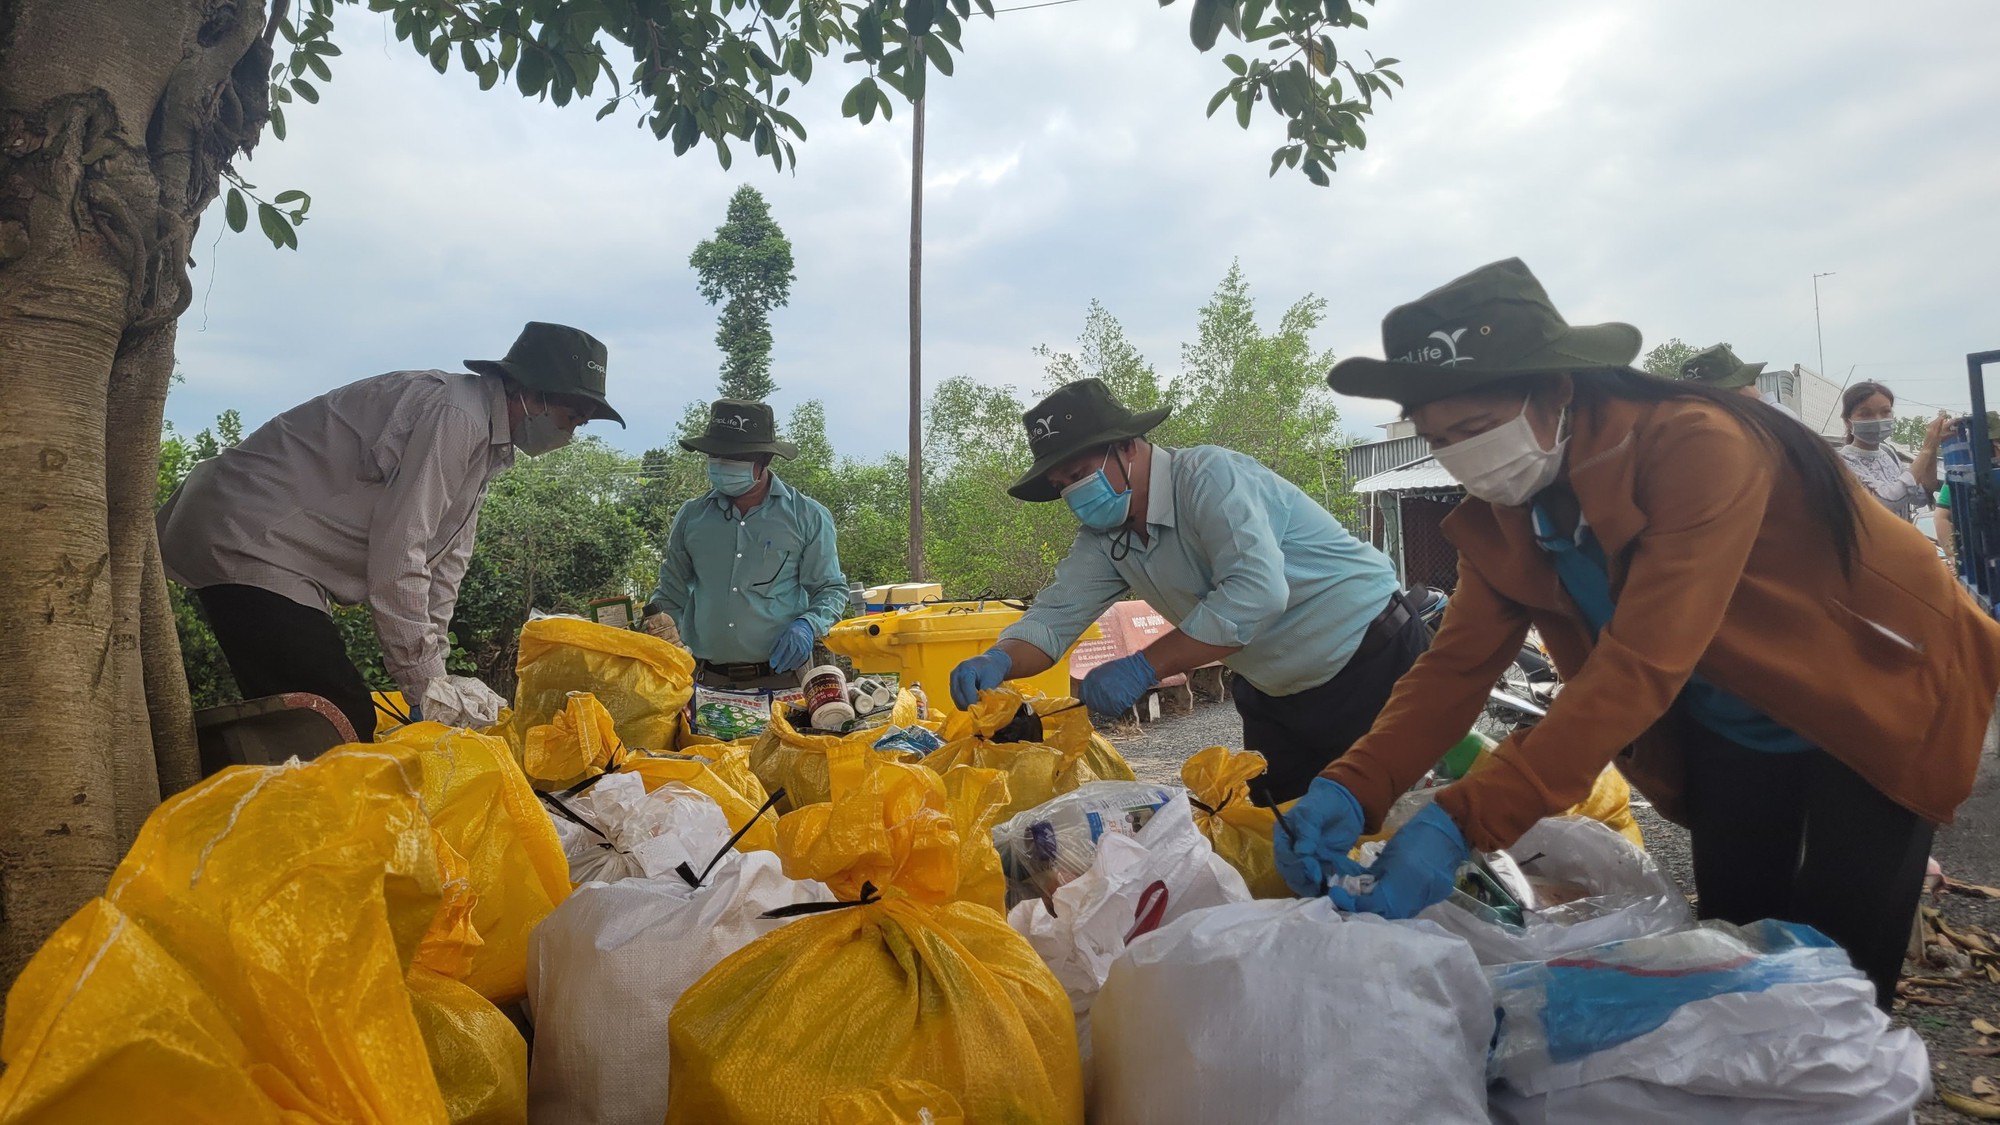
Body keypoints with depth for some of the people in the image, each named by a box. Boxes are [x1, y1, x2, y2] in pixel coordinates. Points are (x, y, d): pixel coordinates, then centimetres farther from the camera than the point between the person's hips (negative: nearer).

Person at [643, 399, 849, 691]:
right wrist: (664, 622, -3)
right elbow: (671, 592, 18)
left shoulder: (808, 517, 2)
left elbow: (830, 590, 6)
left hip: (782, 679, -2)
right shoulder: (691, 517, 9)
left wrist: (808, 626, -13)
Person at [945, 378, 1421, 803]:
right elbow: (1054, 617, -5)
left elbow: (1257, 591, -36)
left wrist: (1141, 668, -35)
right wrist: (997, 661, -27)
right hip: (1275, 698, 7)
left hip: (1376, 660, -7)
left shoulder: (1207, 474, -25)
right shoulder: (1104, 539, -2)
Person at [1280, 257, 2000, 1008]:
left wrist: (1461, 822, -48)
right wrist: (1352, 789, -35)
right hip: (1733, 731, 6)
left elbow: (1639, 668, -42)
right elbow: (1457, 665, -17)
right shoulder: (1501, 515, -13)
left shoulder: (1695, 445, -34)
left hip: (1873, 700, -5)